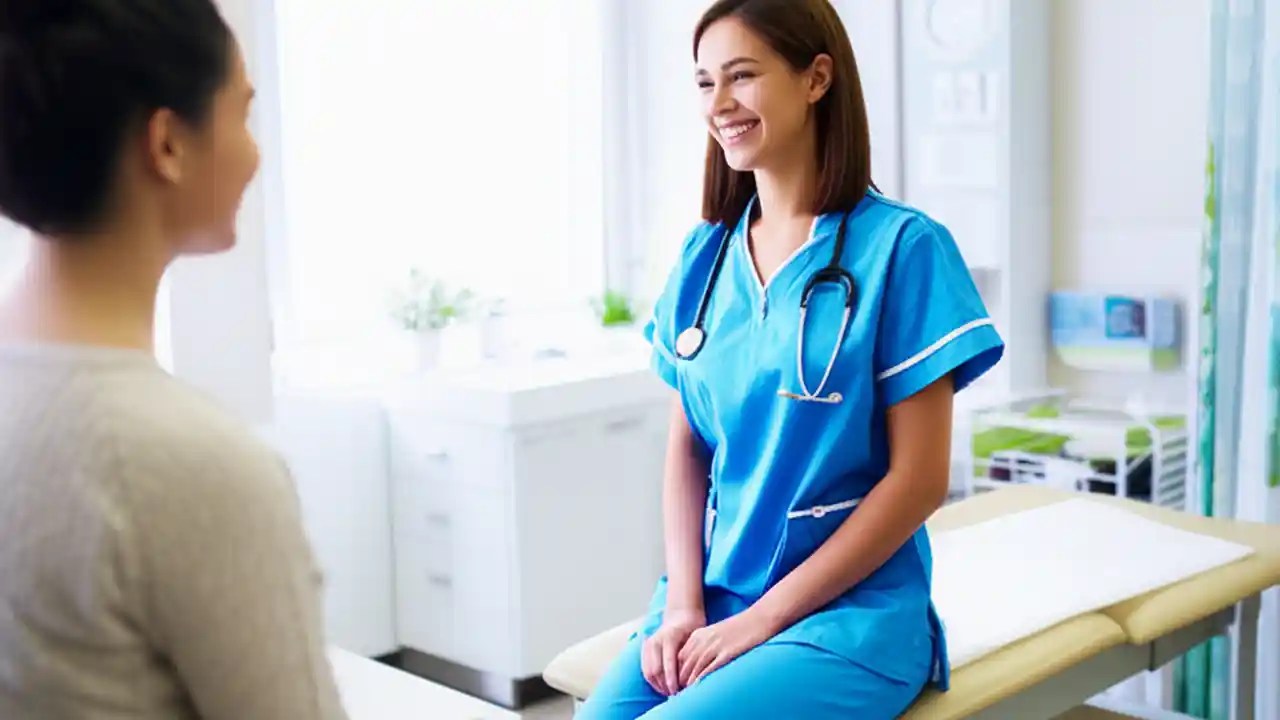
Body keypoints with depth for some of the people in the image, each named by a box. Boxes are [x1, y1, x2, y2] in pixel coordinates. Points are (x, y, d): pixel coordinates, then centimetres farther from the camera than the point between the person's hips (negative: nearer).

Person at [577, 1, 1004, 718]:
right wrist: (684, 601, -5)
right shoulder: (704, 254, 7)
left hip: (848, 613, -4)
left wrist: (763, 617, -12)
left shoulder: (901, 246, -9)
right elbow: (687, 445, 10)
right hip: (709, 602, 4)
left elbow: (920, 477, -10)